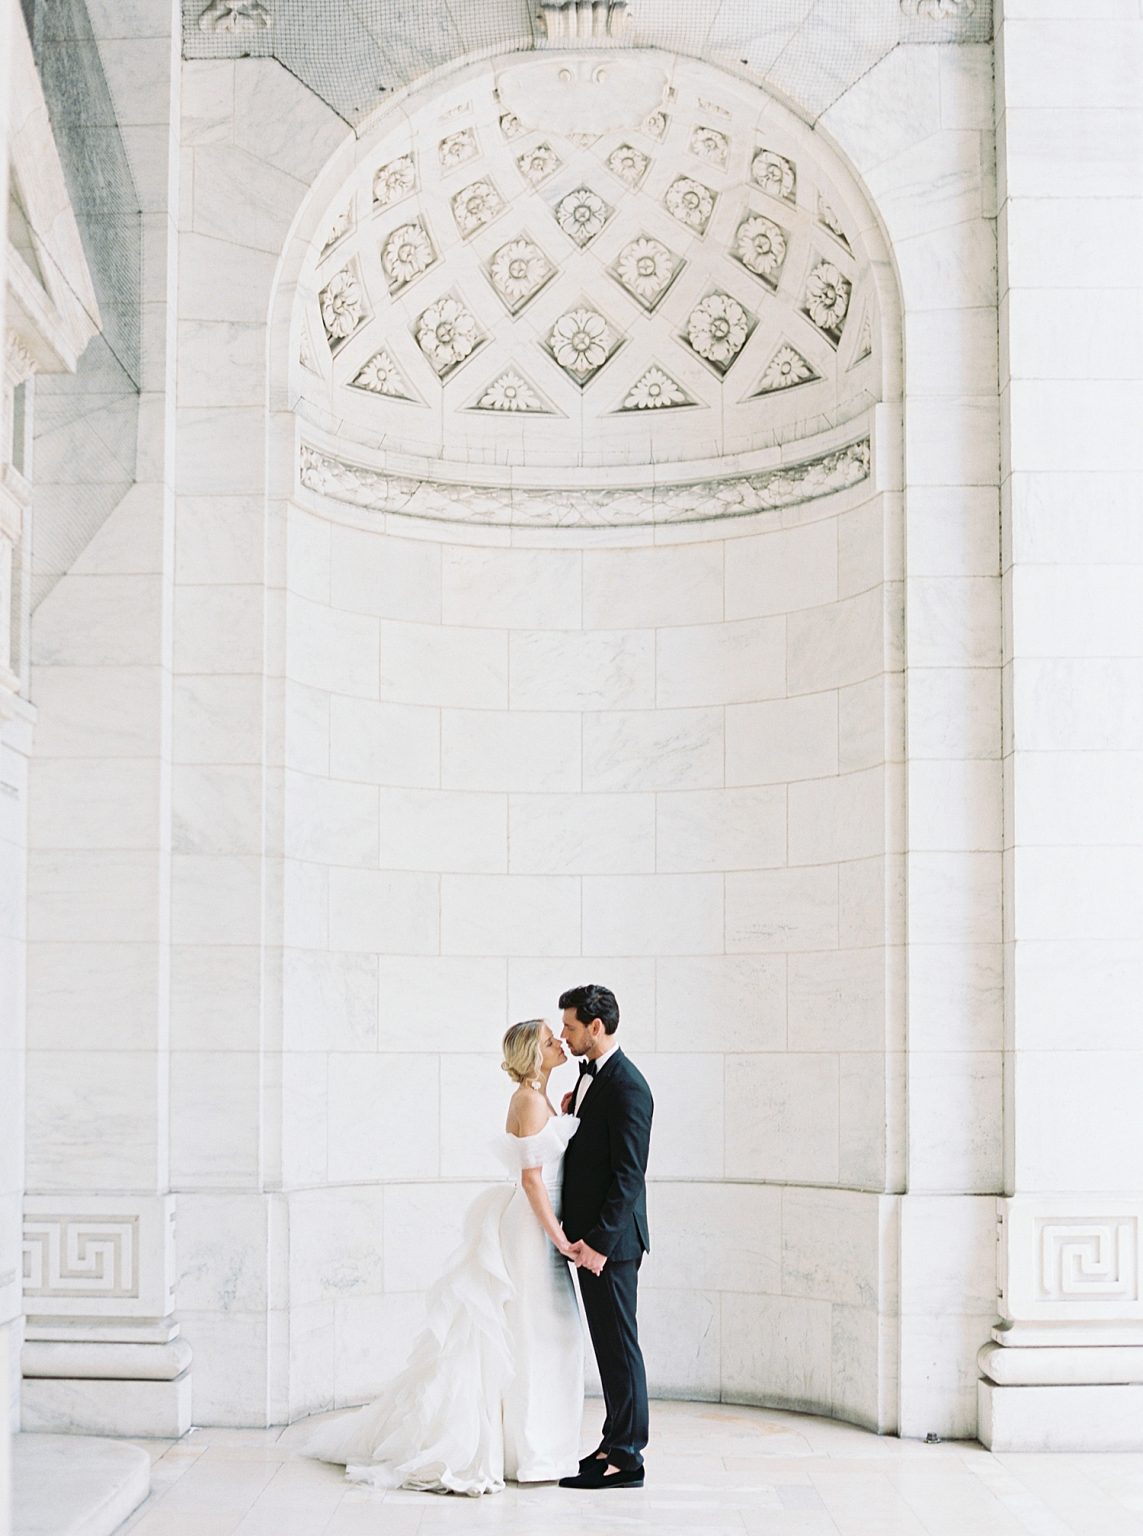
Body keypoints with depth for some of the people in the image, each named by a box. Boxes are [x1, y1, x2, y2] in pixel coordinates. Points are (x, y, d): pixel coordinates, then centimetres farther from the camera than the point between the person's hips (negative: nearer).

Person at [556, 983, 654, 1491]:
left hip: (610, 1239, -10)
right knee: (608, 1344, 15)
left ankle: (625, 1460, 2)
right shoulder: (589, 1075, 13)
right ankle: (616, 1443, 23)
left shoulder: (626, 1087, -17)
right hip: (590, 1233, 10)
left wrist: (599, 1240, -23)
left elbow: (629, 1174, -21)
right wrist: (570, 1115, 4)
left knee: (618, 1346, -4)